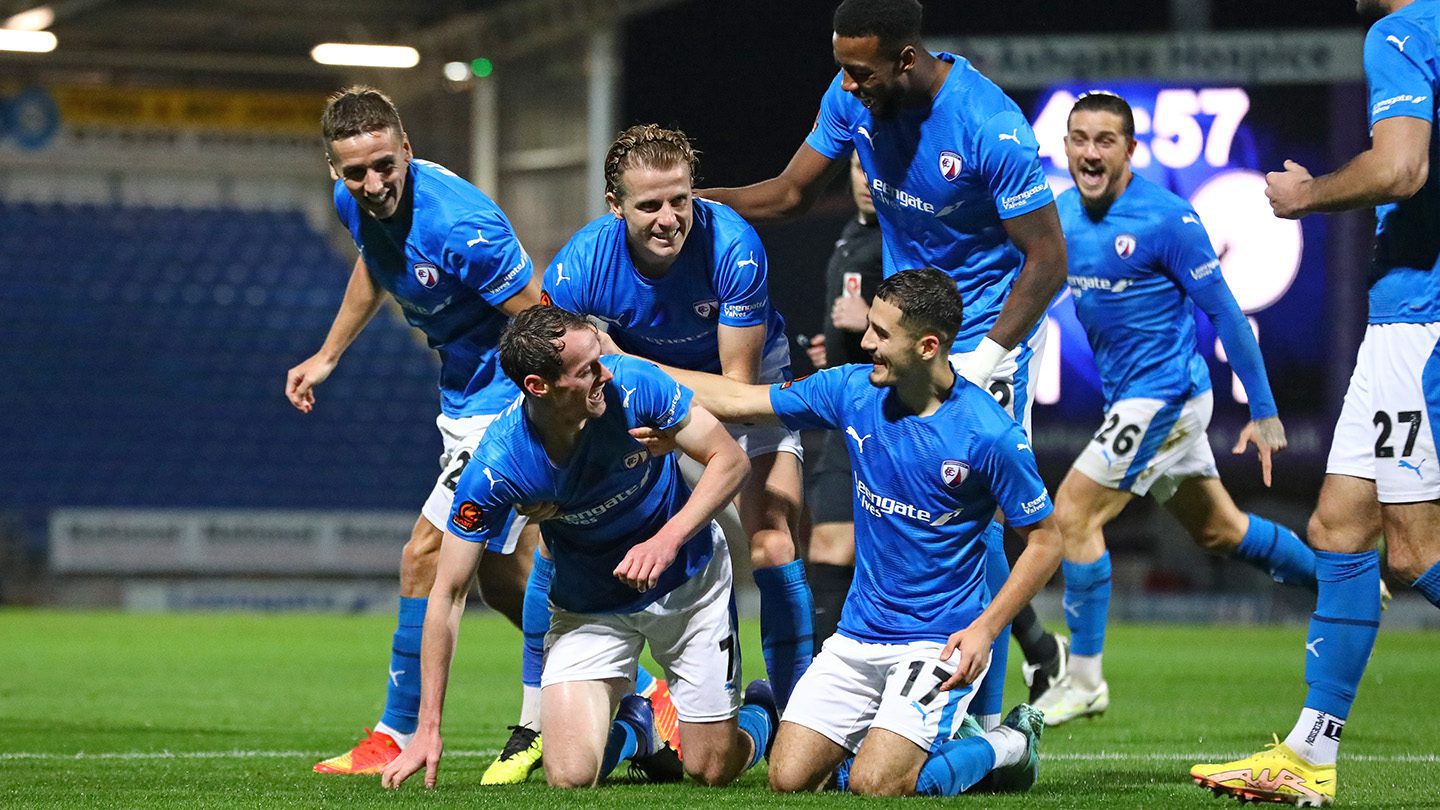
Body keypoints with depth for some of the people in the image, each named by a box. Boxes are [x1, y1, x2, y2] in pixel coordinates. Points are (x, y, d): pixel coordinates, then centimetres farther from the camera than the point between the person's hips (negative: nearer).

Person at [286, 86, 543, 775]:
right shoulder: (355, 202, -6)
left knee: (425, 557, -8)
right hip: (464, 398, 9)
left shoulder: (460, 225, -31)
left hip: (507, 400, -9)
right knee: (500, 578, 14)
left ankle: (397, 736, 5)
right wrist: (327, 356, 26)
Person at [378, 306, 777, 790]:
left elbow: (730, 460, -14)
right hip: (587, 611, 0)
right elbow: (448, 593, -19)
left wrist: (668, 539, -31)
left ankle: (759, 714, 39)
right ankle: (635, 732, 23)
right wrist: (429, 729, -21)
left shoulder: (633, 385, -26)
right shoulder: (494, 471, -27)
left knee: (712, 771, 2)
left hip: (687, 583, 0)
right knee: (571, 776, -14)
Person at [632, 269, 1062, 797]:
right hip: (859, 632, 6)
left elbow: (1045, 542, -7)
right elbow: (738, 401, 9)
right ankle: (940, 736, 19)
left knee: (874, 785, -21)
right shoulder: (853, 391, -1)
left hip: (940, 640, -6)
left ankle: (1010, 745, 7)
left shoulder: (989, 435, -17)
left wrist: (984, 630, -16)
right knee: (789, 778, -4)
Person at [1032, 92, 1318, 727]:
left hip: (1164, 392, -8)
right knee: (1217, 530, 18)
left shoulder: (1166, 219, -18)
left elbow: (1225, 314, -13)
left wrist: (1264, 411, -11)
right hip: (1128, 393, 8)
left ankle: (1083, 680, -3)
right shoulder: (1063, 212, 2)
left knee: (1073, 513, -13)